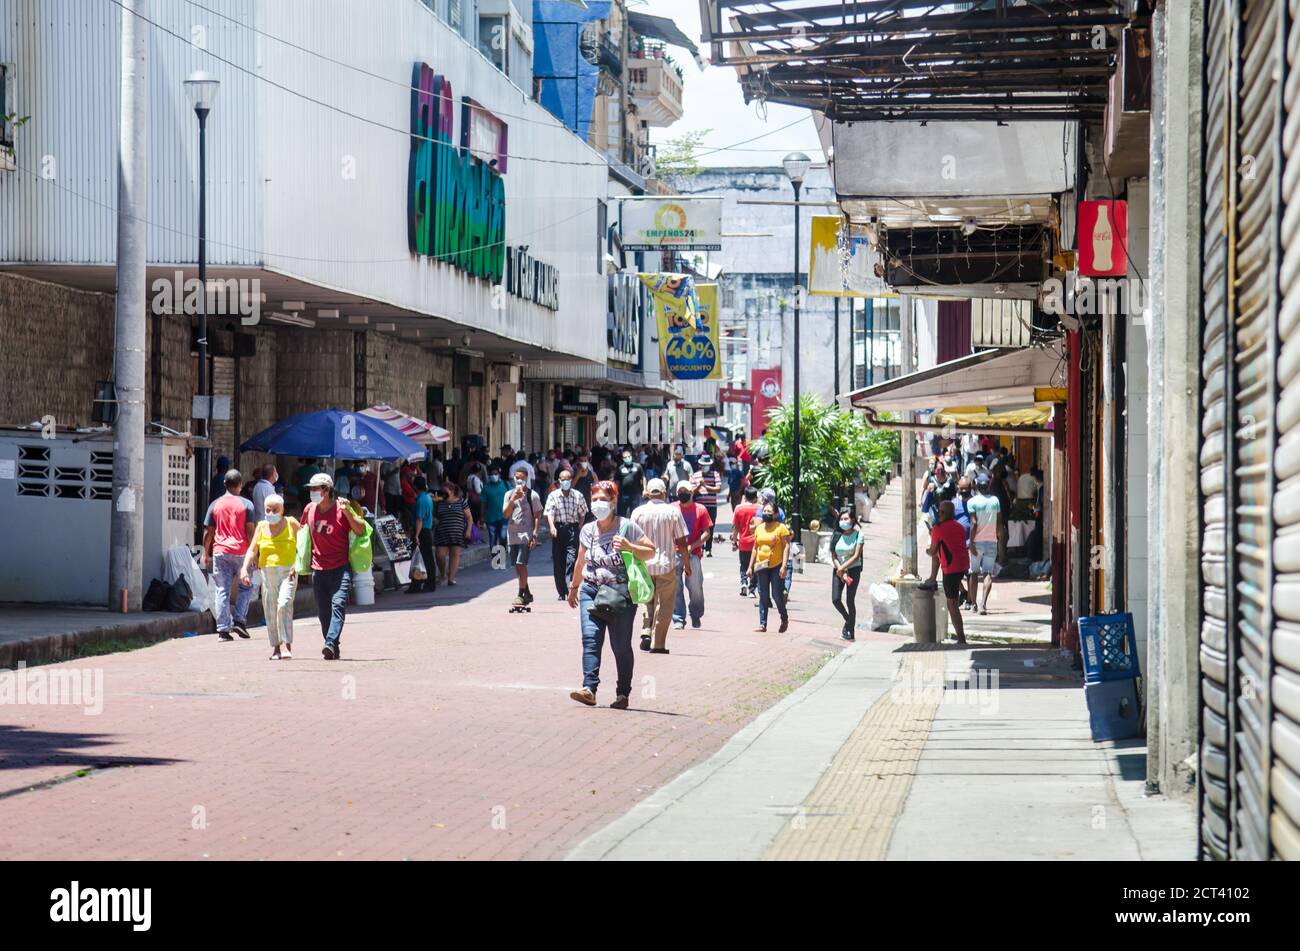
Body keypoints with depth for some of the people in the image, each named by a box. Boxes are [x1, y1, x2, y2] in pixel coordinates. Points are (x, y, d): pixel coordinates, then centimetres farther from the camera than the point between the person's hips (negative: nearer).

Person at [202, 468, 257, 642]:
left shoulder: (215, 504, 6)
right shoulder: (246, 504, -2)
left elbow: (208, 532, 7)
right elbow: (250, 531, -6)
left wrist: (206, 554, 15)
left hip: (220, 552, 2)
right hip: (241, 552, -2)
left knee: (222, 590, 2)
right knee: (246, 587, 14)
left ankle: (223, 629, -1)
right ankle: (239, 620, 2)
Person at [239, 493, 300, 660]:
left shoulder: (291, 524, 1)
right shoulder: (261, 526, 10)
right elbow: (252, 549, 8)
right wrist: (244, 568, -7)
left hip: (288, 572, -4)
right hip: (267, 572, 4)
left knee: (284, 605, -20)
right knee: (270, 610, 4)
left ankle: (287, 646, -22)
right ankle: (276, 647, 15)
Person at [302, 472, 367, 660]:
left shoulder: (341, 509, -7)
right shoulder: (310, 510, 8)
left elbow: (361, 531, -11)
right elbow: (303, 532, 24)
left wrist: (347, 511, -23)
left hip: (340, 568, -5)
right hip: (318, 569, 5)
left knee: (338, 605, -19)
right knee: (323, 612, 5)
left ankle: (331, 644, -30)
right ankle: (334, 650, 14)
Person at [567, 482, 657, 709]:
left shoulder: (627, 526, -3)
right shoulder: (587, 530, 11)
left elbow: (650, 552, 0)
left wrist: (628, 547, -16)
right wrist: (573, 587, 35)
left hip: (621, 594, -3)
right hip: (591, 592, 3)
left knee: (621, 646, 2)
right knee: (590, 639, -15)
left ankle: (623, 694, 12)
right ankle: (589, 689, -23)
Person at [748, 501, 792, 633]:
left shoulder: (781, 527, -4)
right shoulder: (759, 528, 12)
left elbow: (786, 546, -8)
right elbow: (755, 548, 17)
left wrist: (784, 565, -17)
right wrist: (751, 566, 14)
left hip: (777, 566, -5)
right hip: (761, 567, 5)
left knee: (777, 594, -5)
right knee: (763, 596, 4)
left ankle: (784, 619, 18)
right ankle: (762, 624, 6)